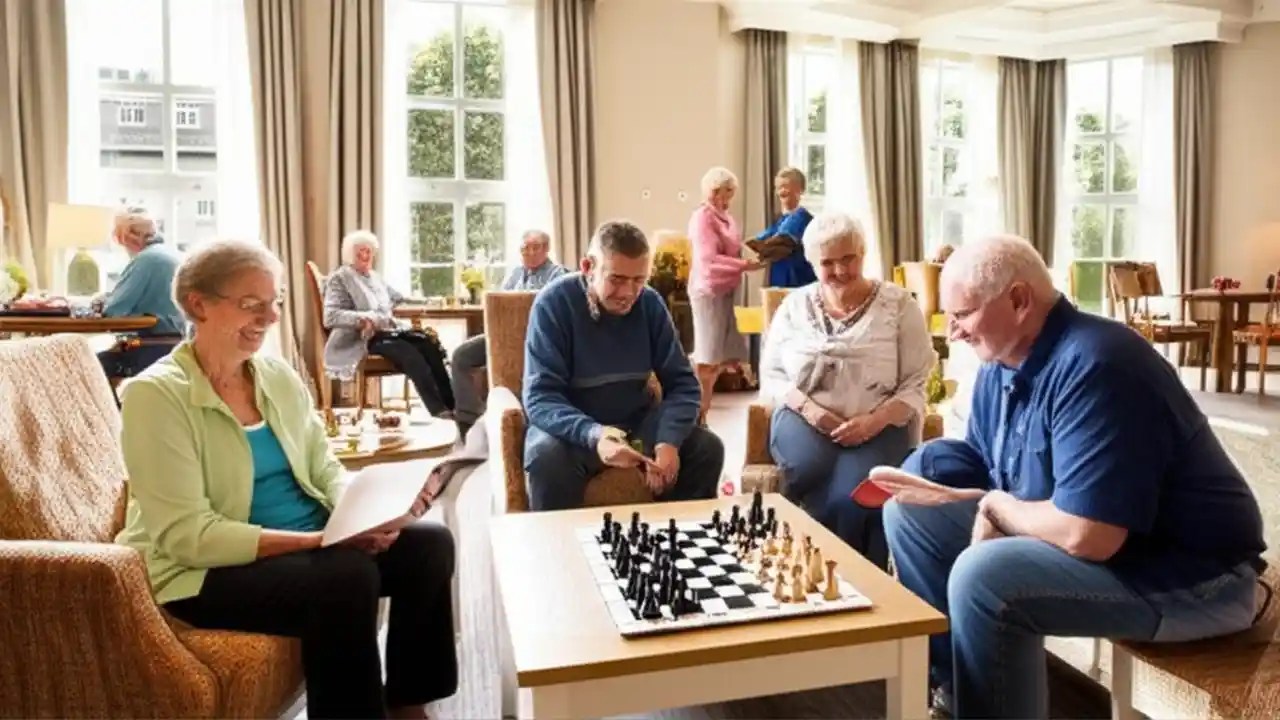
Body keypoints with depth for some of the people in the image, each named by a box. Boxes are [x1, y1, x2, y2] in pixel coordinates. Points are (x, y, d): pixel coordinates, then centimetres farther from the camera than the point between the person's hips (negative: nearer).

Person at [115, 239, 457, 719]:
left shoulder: (280, 377, 6)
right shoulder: (155, 395, -14)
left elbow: (325, 471, 8)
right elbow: (187, 536, -21)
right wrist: (317, 539, -28)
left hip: (310, 545, 7)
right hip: (206, 571, -6)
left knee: (429, 542, -14)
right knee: (348, 574, -32)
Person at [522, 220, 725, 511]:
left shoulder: (651, 303, -5)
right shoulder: (554, 303, -18)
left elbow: (682, 382, -5)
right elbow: (540, 397, -23)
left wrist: (669, 441, -26)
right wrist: (594, 435, -43)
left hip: (637, 421, 4)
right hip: (574, 426, -3)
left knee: (708, 448, -16)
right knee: (547, 458, -34)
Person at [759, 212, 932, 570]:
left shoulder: (898, 305, 3)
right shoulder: (795, 305, 10)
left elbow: (915, 385, 0)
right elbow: (771, 374, 9)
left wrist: (875, 420, -17)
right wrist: (807, 406, -11)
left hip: (877, 426, -1)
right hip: (805, 419, 2)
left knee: (851, 497, -31)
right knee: (812, 476, -32)